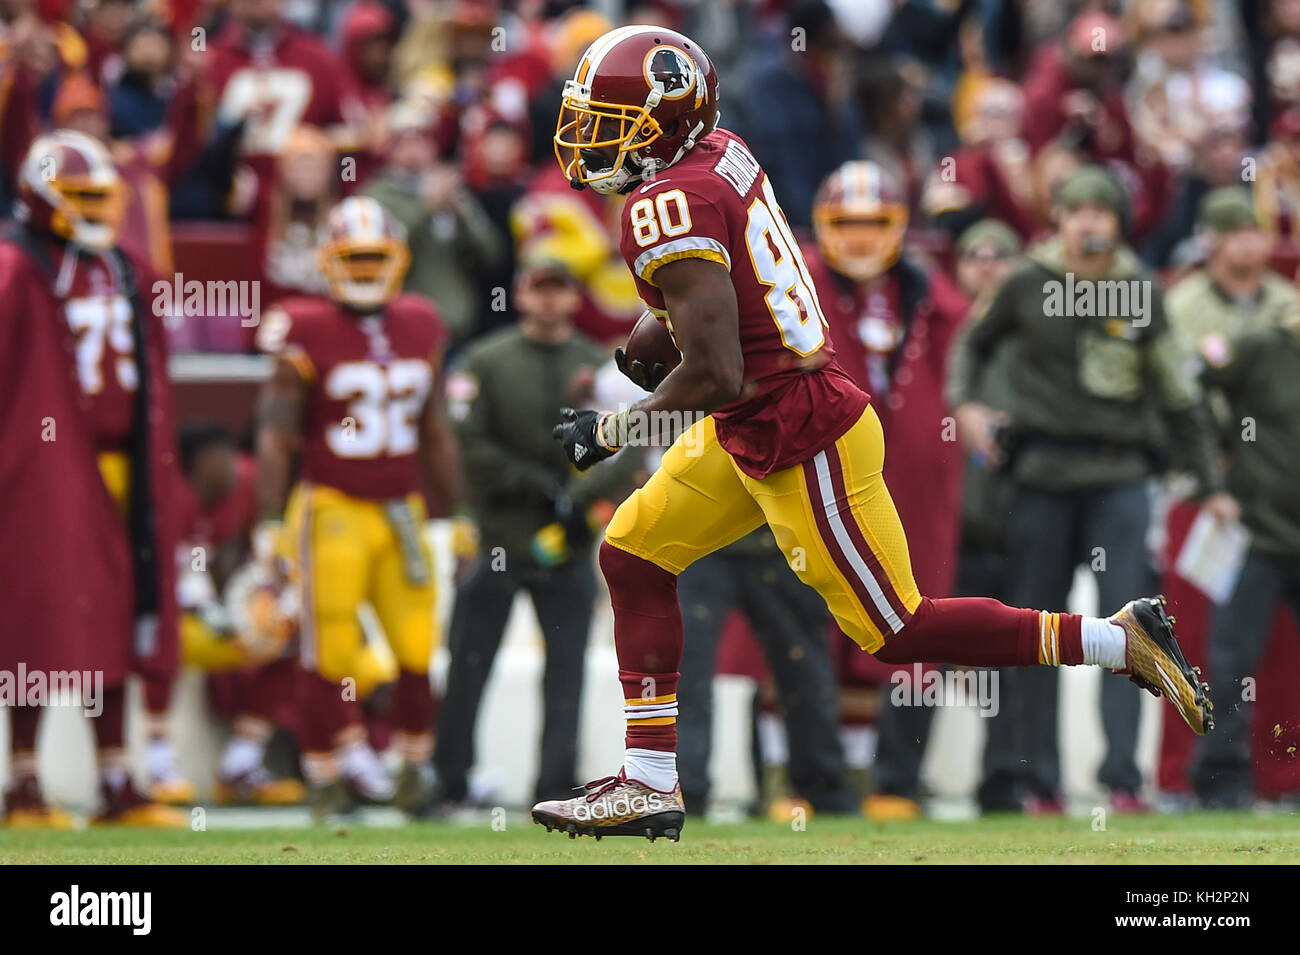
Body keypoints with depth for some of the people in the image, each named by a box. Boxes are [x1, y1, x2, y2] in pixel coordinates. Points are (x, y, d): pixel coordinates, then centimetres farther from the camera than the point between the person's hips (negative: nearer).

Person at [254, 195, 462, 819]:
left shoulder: (421, 329, 8)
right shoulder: (308, 334, -7)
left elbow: (436, 434, 16)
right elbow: (275, 434, -7)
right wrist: (269, 522, -12)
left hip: (401, 511, 4)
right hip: (332, 510, -4)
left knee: (420, 650, -1)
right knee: (330, 655, -2)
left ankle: (415, 767, 14)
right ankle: (325, 776, 10)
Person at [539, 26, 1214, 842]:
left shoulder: (669, 209, -23)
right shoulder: (721, 154, 3)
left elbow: (716, 377, -26)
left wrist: (614, 430, -13)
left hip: (803, 446, -10)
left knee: (894, 629, 0)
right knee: (634, 555, 11)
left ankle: (1120, 641, 4)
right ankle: (650, 786, 14)